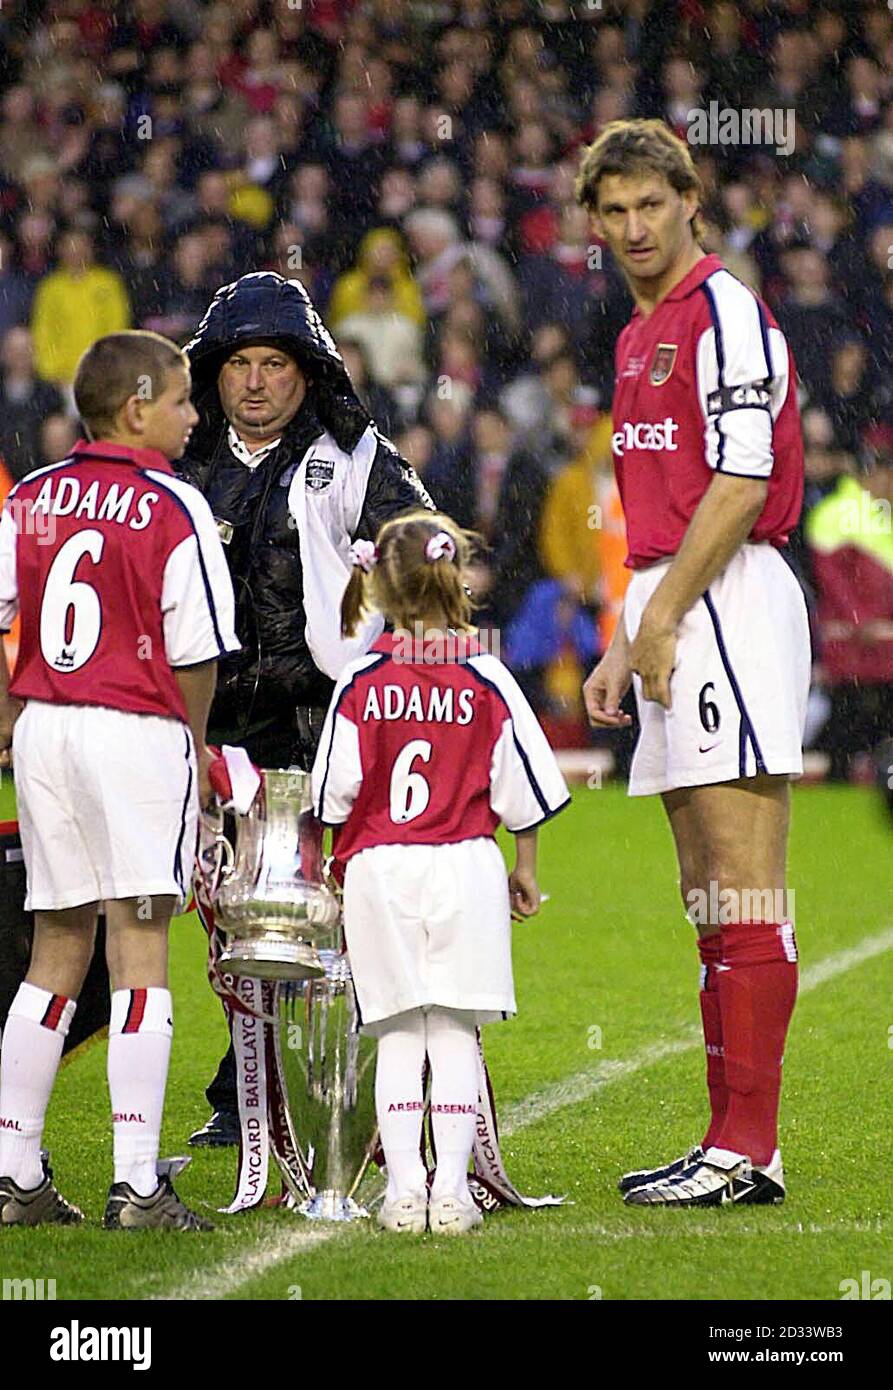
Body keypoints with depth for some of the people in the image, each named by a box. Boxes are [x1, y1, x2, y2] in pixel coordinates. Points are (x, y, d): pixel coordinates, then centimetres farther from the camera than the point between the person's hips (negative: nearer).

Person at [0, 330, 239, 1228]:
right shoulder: (172, 508, -7)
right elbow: (196, 652, -6)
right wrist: (194, 743, 11)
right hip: (138, 730, -5)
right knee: (139, 952, -3)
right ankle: (136, 1184, -7)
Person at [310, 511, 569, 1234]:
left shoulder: (361, 680, -1)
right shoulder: (485, 679, -2)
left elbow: (336, 793, 3)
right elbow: (520, 788, 3)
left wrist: (342, 861, 19)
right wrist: (525, 868, 15)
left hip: (380, 869, 1)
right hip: (466, 867, 0)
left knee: (398, 1036, 6)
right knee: (455, 1034, 3)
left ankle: (404, 1188, -1)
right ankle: (451, 1190, -2)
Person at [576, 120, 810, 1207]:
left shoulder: (725, 313, -8)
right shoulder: (643, 334, 21)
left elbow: (739, 483, -16)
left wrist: (662, 618, -14)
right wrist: (622, 650, 20)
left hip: (728, 599, -10)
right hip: (671, 610, 10)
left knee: (745, 899, -11)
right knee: (709, 906, 9)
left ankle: (749, 1146, -13)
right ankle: (729, 1139, 11)